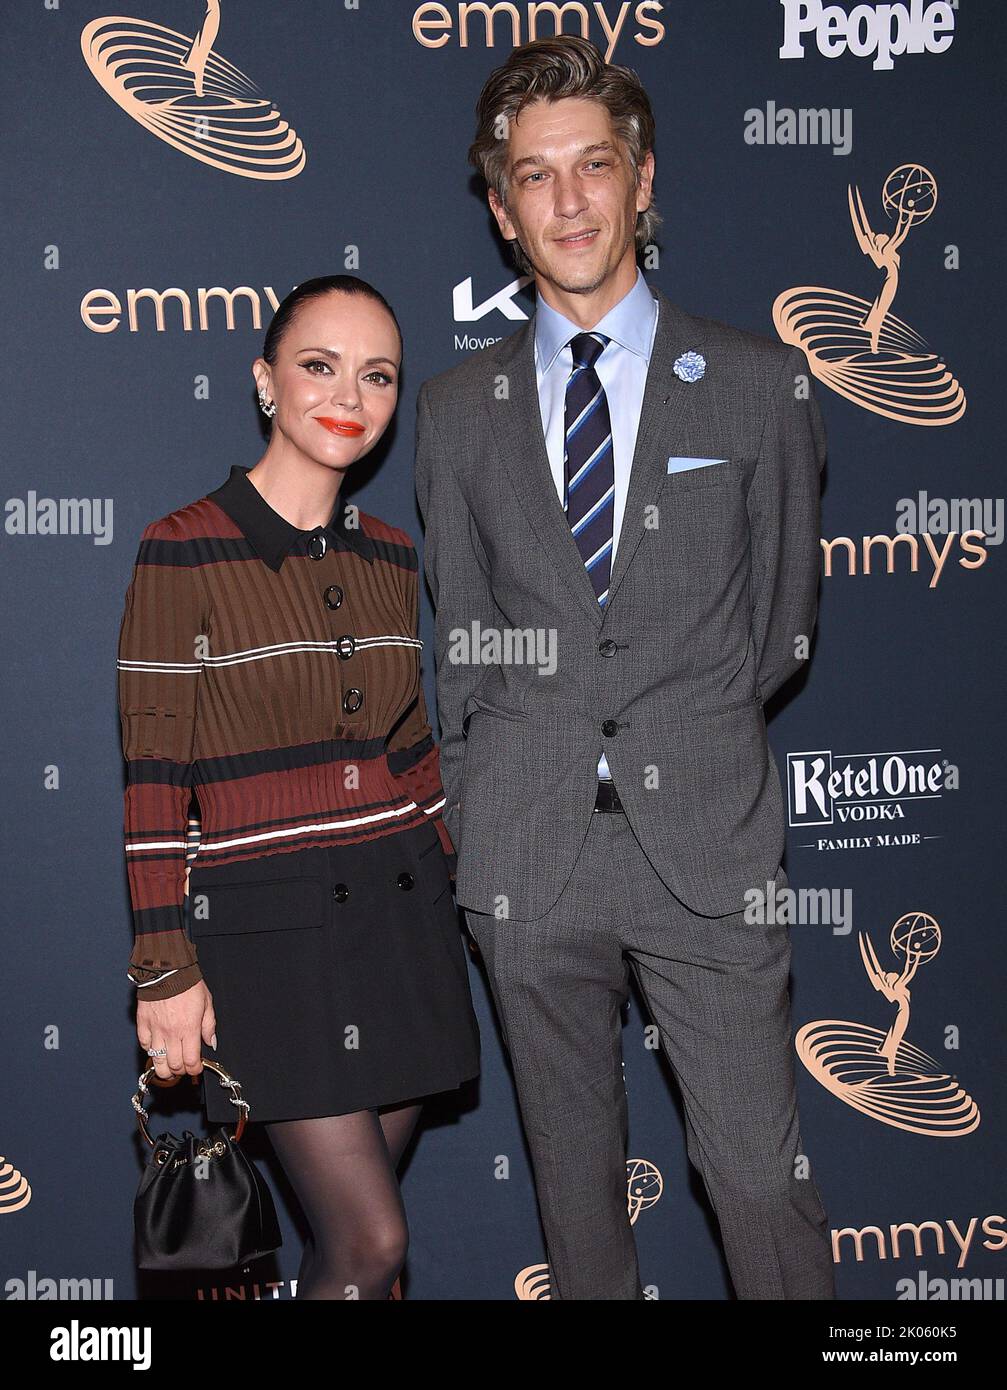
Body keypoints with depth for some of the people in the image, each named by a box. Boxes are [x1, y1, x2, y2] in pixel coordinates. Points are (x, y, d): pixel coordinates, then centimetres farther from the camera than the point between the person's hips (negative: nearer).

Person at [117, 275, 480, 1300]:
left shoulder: (388, 556, 8)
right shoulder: (184, 550, -10)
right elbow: (152, 776, -11)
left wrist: (447, 885, 15)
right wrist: (165, 969, -11)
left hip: (401, 911, 5)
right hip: (270, 925, -5)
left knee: (349, 1231, 12)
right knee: (372, 1239, -4)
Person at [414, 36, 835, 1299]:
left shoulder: (761, 386, 3)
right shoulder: (457, 409, 8)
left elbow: (780, 616, 10)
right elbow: (462, 638, 12)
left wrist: (686, 741, 8)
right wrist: (477, 816, 8)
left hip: (707, 849, -2)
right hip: (526, 857, 2)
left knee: (760, 1172, 1)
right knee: (573, 1170, 13)